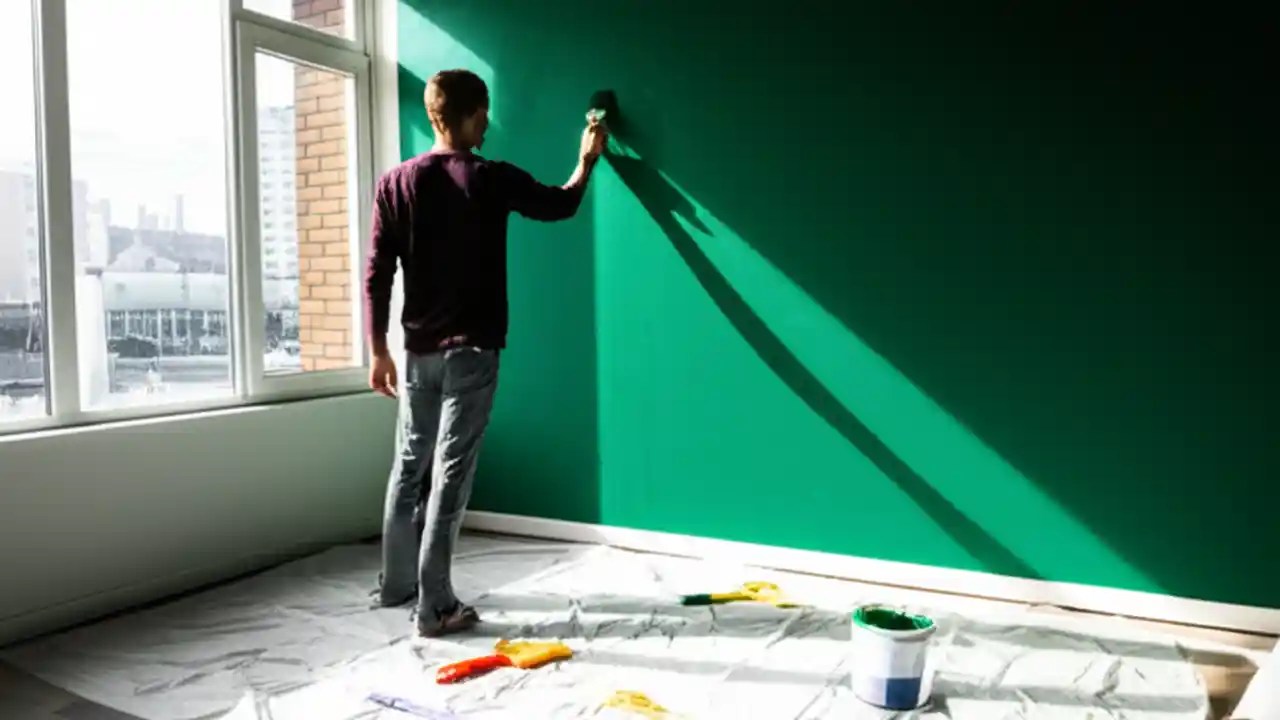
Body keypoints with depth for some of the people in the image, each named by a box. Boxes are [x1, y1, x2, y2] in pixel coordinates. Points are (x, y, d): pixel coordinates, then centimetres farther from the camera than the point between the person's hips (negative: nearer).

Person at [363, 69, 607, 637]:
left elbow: (377, 275, -1)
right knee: (450, 475, -2)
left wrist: (379, 351, 6)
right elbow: (560, 206, 12)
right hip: (471, 352, -4)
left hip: (418, 351, 4)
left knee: (409, 467, 16)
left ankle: (396, 583, 30)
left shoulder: (395, 182, 1)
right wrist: (587, 160, 30)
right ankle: (436, 608, 3)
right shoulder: (494, 180, -7)